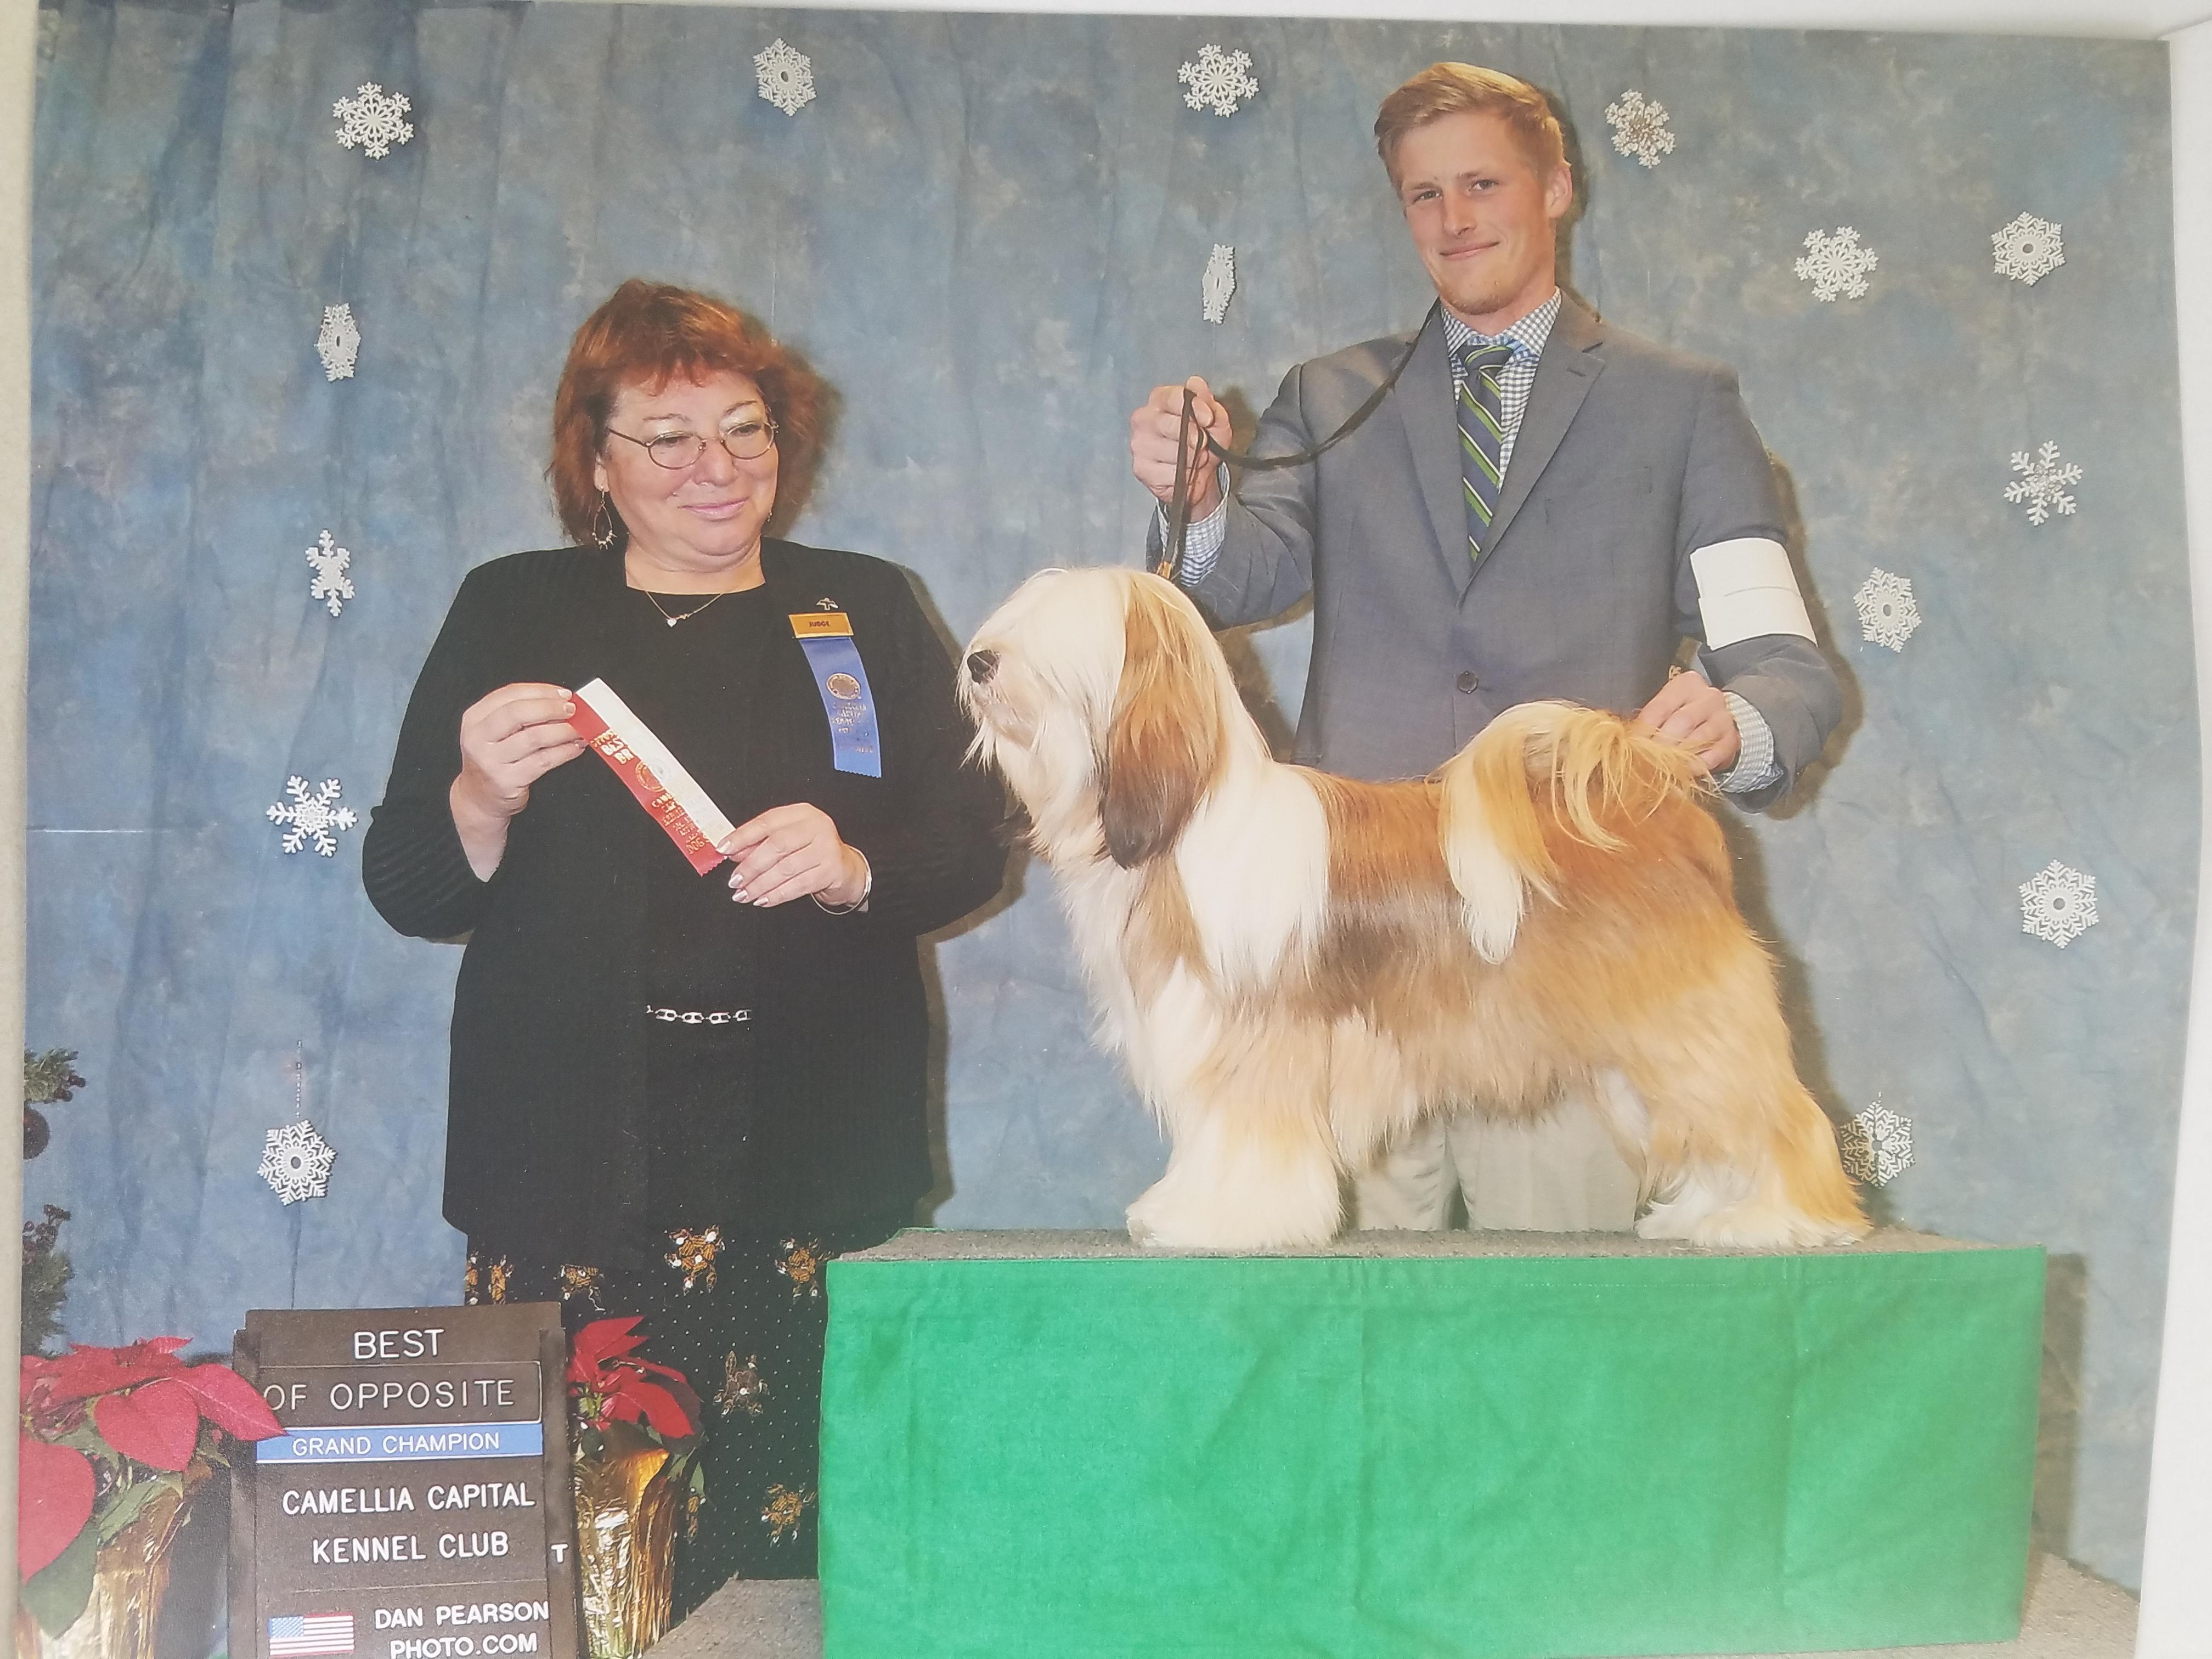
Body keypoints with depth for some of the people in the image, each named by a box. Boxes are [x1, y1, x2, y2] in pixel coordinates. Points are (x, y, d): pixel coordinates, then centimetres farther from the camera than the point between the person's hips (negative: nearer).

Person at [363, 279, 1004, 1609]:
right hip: (576, 1146, 0)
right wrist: (484, 797, -13)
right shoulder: (513, 612, 11)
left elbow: (971, 845, 7)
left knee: (788, 1523, -6)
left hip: (808, 1145, 0)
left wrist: (851, 869, -13)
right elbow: (409, 891, 8)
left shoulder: (869, 611, 13)